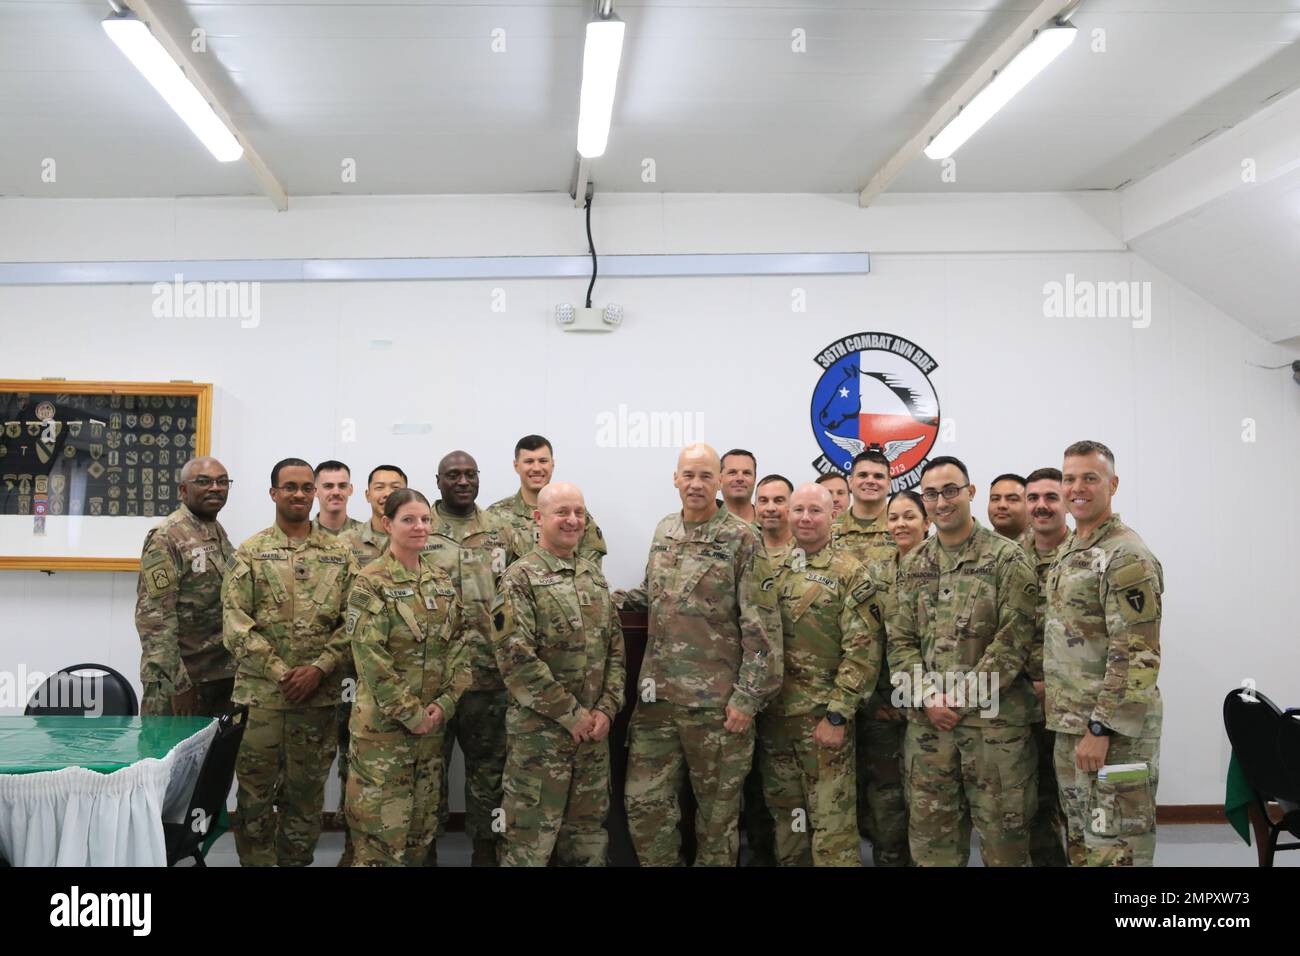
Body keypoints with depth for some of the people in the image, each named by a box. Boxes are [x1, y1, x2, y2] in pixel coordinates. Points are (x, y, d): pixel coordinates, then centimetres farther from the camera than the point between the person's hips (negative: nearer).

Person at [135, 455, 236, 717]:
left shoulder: (220, 534, 12)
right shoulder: (166, 537, -12)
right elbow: (154, 616, -17)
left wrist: (235, 669, 13)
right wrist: (178, 683, -19)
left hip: (223, 676, 7)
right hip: (179, 678, -7)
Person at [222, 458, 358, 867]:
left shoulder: (339, 553, 6)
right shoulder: (250, 552, 1)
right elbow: (236, 622, -7)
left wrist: (319, 668, -12)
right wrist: (280, 672, -13)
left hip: (319, 693, 2)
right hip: (260, 691, -1)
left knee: (306, 791, 11)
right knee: (255, 790, 6)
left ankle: (296, 859, 25)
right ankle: (256, 861, 20)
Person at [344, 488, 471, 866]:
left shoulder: (441, 581, 8)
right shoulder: (370, 582, -9)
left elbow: (459, 644, 6)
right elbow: (370, 657, -15)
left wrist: (445, 702, -7)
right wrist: (410, 713, -15)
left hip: (433, 719, 6)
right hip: (383, 721, -6)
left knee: (422, 818, 14)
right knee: (381, 820, -1)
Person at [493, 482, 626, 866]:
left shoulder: (594, 575, 12)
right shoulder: (520, 578, -9)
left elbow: (616, 648, 12)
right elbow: (516, 658, -18)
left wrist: (606, 708, -2)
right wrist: (571, 715, -15)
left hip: (593, 729, 6)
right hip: (539, 730, -6)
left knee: (588, 839, 14)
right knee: (530, 841, 0)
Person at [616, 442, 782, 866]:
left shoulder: (742, 540, -9)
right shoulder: (663, 531, 9)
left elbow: (762, 626, -11)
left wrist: (747, 696, -14)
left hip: (717, 700, -5)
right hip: (658, 694, 5)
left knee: (717, 810, 9)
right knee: (643, 802, 9)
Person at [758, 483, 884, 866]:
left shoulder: (850, 574, -5)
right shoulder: (771, 571, 10)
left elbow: (863, 652, -10)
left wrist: (837, 715, -15)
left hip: (823, 717, -5)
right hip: (773, 716, 5)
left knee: (832, 823, 0)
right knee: (785, 818, 14)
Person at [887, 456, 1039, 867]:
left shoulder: (1006, 558, -4)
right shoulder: (914, 565, 10)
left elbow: (1014, 640, -10)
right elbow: (901, 641, 8)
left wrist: (960, 695, -13)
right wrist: (928, 697, -8)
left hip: (995, 720, -4)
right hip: (928, 723, 4)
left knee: (1002, 835, 5)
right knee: (931, 834, 12)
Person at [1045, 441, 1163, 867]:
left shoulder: (1127, 556, -16)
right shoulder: (1067, 551, 14)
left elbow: (1138, 655, -21)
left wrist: (1100, 728, -22)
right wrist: (1052, 690, 16)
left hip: (1112, 729, -9)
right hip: (1070, 724, 9)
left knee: (1114, 846, -2)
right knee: (1080, 840, 17)